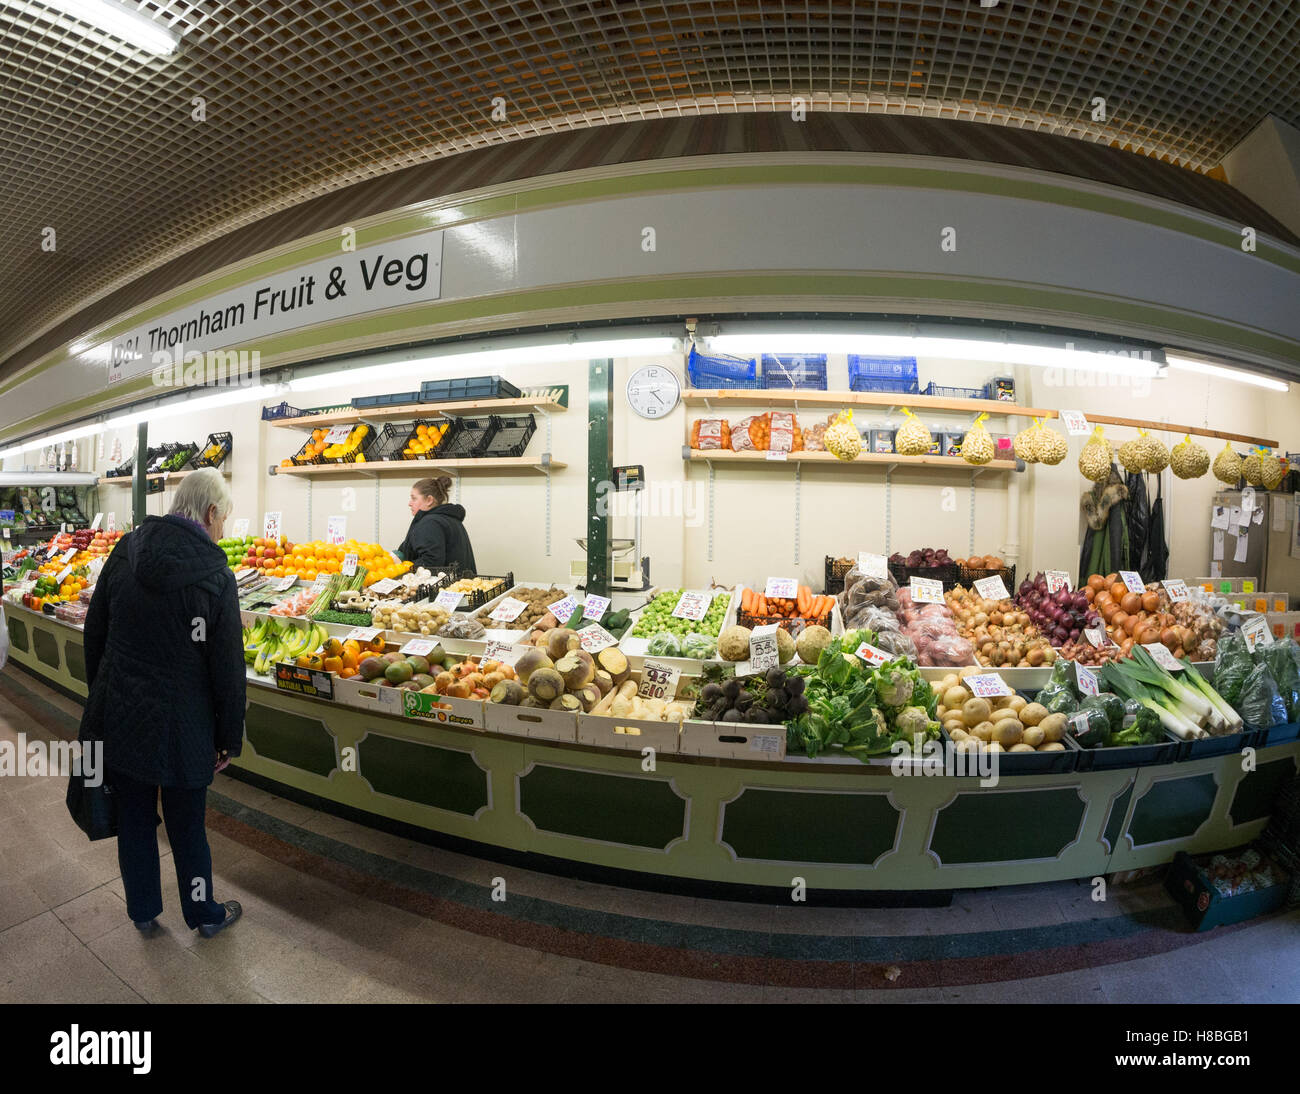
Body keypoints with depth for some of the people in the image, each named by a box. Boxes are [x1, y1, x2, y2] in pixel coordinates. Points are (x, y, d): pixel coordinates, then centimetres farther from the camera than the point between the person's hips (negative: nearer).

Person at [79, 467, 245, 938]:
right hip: (179, 726, -4)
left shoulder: (127, 550, -4)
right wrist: (229, 737, -3)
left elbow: (94, 630, 7)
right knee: (187, 827, 14)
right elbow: (227, 667, -14)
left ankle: (143, 912, 42)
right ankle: (204, 915, 35)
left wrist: (101, 692, 20)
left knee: (133, 819, 21)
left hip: (117, 716, 5)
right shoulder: (214, 575, -19)